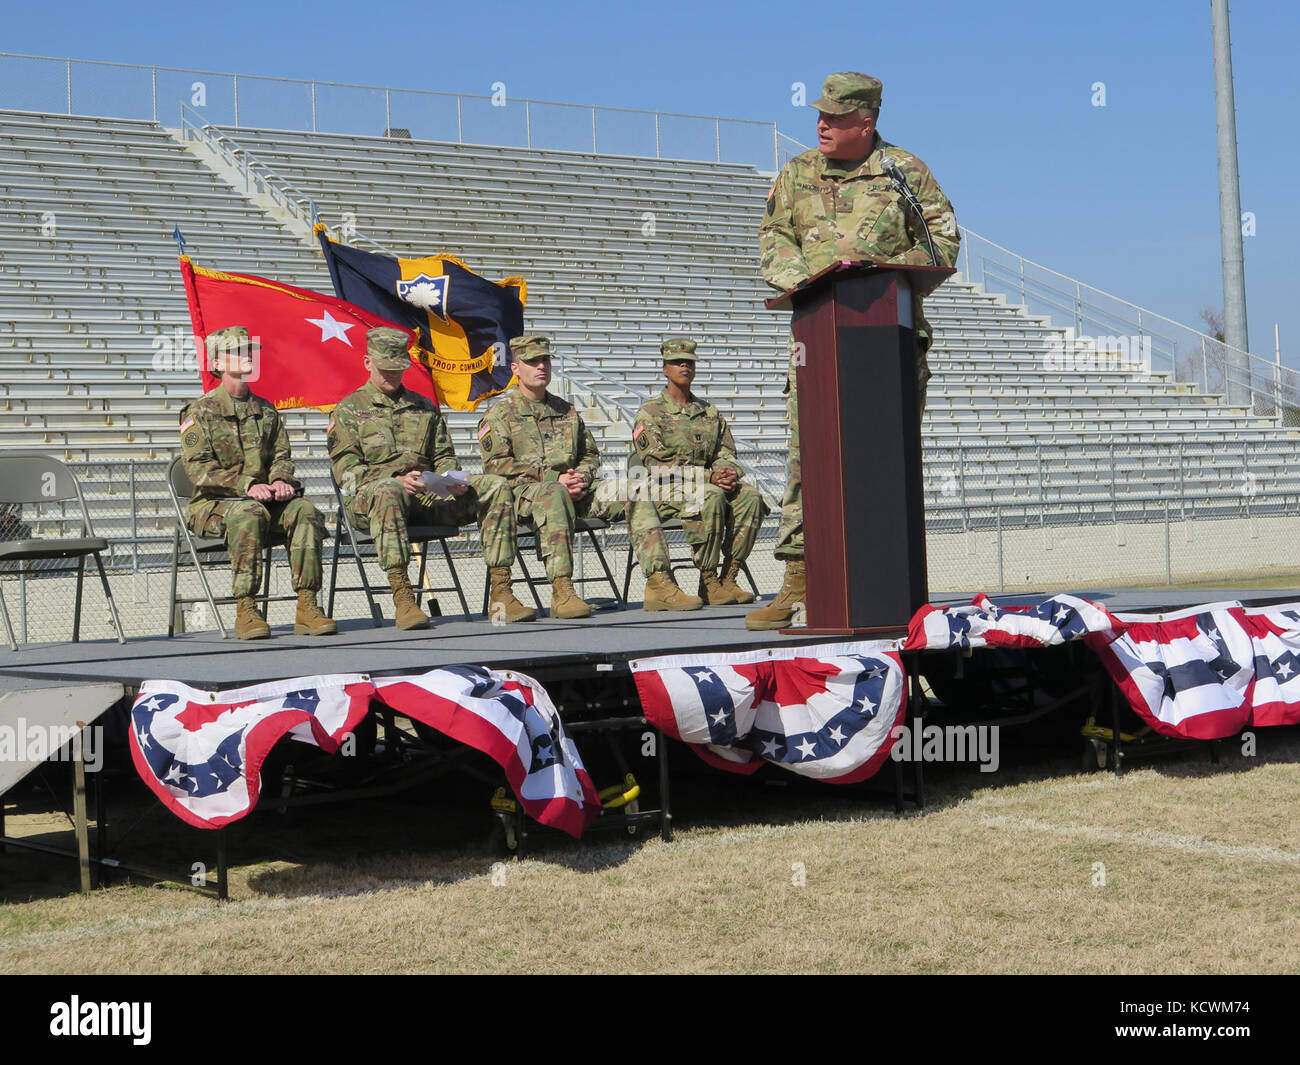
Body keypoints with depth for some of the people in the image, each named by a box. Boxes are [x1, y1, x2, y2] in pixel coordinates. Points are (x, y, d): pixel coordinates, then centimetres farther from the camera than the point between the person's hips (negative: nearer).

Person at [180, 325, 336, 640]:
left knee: (304, 510, -25)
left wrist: (280, 480, -11)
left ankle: (307, 607, -28)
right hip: (213, 504, -5)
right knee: (250, 513, -38)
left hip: (264, 499, 5)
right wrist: (247, 486, -24)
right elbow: (198, 468, -11)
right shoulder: (200, 411, 0)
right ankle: (245, 611, -37)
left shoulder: (267, 410, 18)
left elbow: (281, 455, 15)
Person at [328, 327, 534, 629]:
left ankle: (500, 595, -23)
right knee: (387, 491, -43)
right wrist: (398, 479, -19)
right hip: (368, 499, -5)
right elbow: (346, 471, -2)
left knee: (495, 487, -16)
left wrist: (452, 479, -4)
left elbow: (443, 456, 23)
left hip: (429, 496, 5)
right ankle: (403, 599, -46)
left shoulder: (424, 407, 26)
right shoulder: (349, 410, 10)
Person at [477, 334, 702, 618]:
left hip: (575, 492, 6)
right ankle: (562, 591, -51)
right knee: (553, 494, -42)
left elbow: (590, 454, 27)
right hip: (524, 495, -6)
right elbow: (497, 465, -6)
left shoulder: (566, 411, 25)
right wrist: (555, 478, -14)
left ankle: (659, 583, -21)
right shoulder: (500, 413, 6)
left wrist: (582, 477, 0)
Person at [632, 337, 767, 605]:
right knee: (712, 498, -36)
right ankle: (708, 583, -28)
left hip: (711, 484, 5)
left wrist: (729, 473, -13)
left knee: (751, 497, -24)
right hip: (667, 491, -5)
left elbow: (726, 454, 15)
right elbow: (658, 463, -9)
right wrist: (709, 477, -19)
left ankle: (729, 577, -22)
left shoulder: (710, 412, 21)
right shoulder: (650, 412, 3)